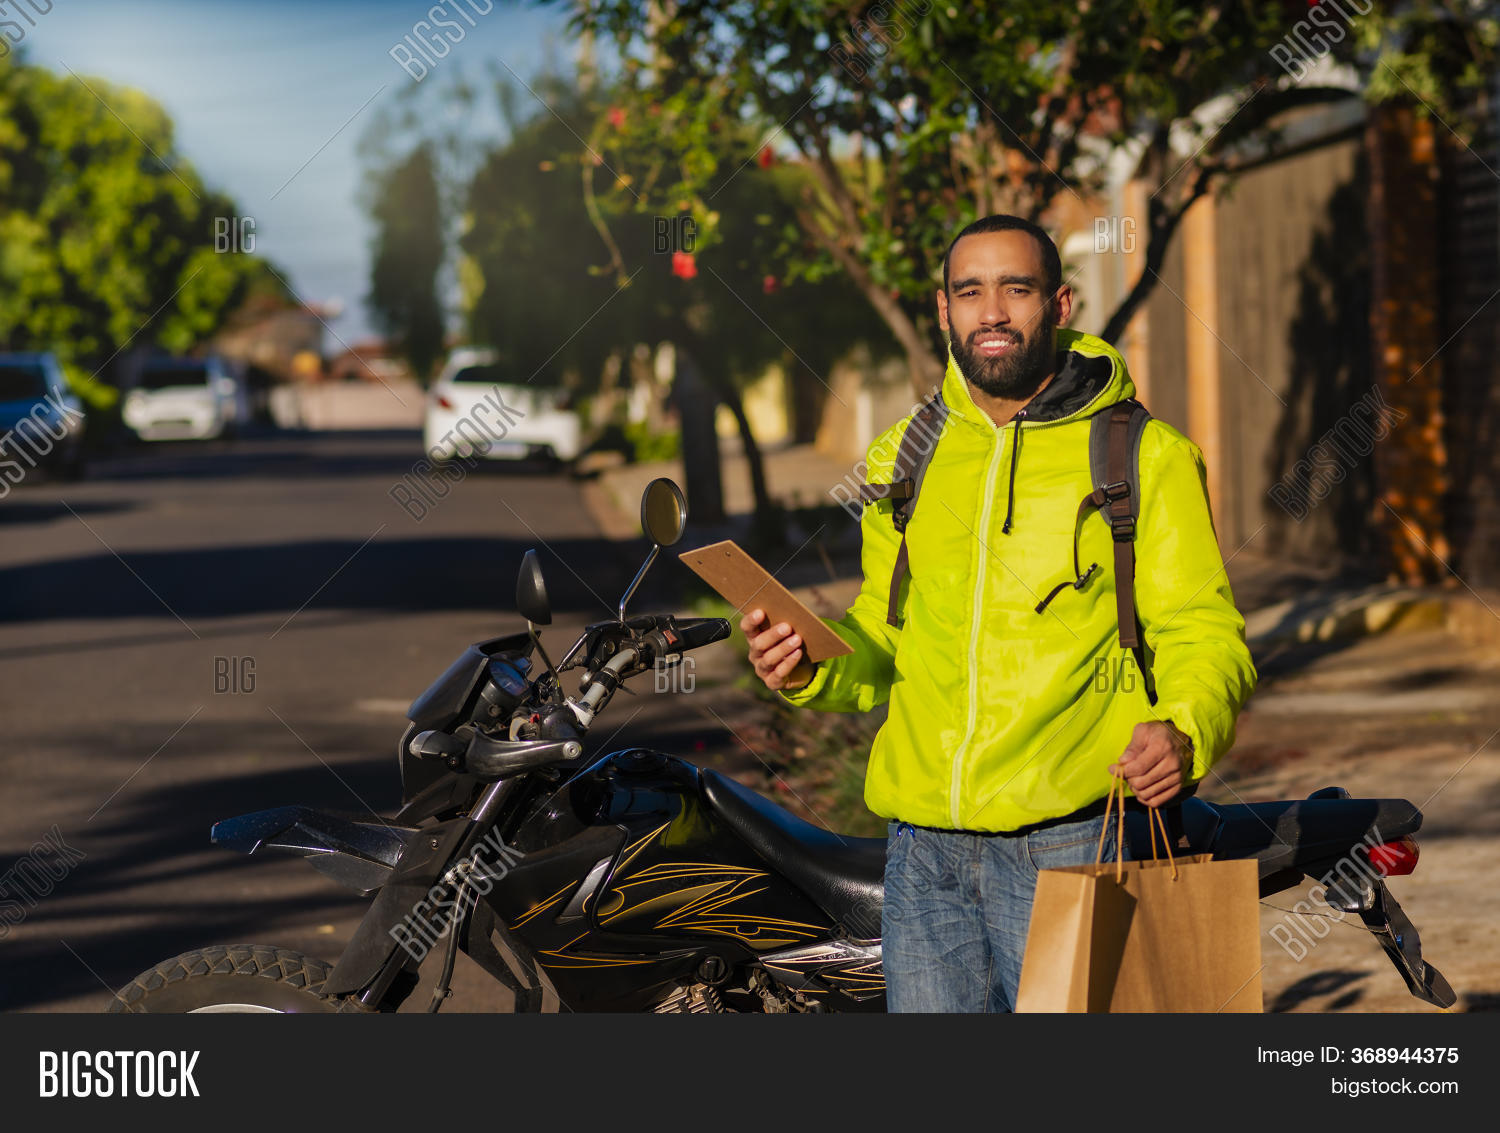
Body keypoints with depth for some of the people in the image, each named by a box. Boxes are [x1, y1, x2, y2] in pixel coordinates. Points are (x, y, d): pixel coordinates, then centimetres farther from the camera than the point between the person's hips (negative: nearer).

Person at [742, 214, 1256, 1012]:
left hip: (1065, 848, -4)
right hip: (923, 851, 4)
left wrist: (1184, 731, -23)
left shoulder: (1145, 456, 1)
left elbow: (1201, 633, -1)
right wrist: (811, 664, 0)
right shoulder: (901, 457, 14)